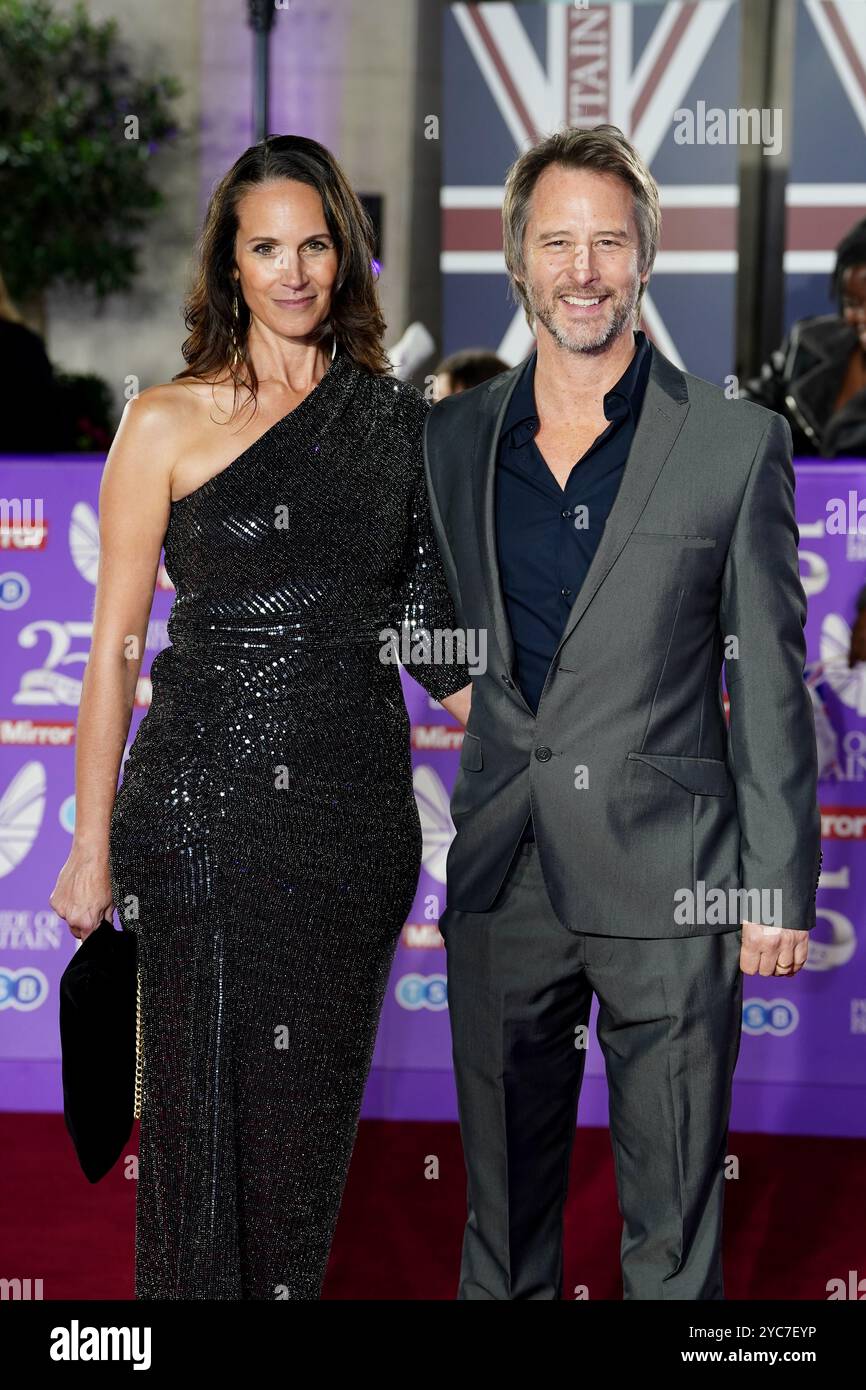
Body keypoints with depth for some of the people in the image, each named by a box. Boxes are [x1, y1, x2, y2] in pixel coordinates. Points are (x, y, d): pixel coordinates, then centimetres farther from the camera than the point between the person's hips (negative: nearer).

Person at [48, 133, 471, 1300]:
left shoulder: (398, 421, 9)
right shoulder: (169, 424, 0)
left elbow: (433, 623, 13)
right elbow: (114, 644, -1)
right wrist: (94, 848, -4)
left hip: (357, 810, 3)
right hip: (207, 801, -3)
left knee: (311, 1113, 10)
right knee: (207, 1109, 2)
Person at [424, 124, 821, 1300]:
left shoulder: (737, 443, -2)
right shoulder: (453, 438, 8)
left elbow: (771, 682, -2)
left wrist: (780, 888, -4)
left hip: (666, 888, -3)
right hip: (501, 880, 3)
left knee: (674, 1223, 5)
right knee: (503, 1199, 14)